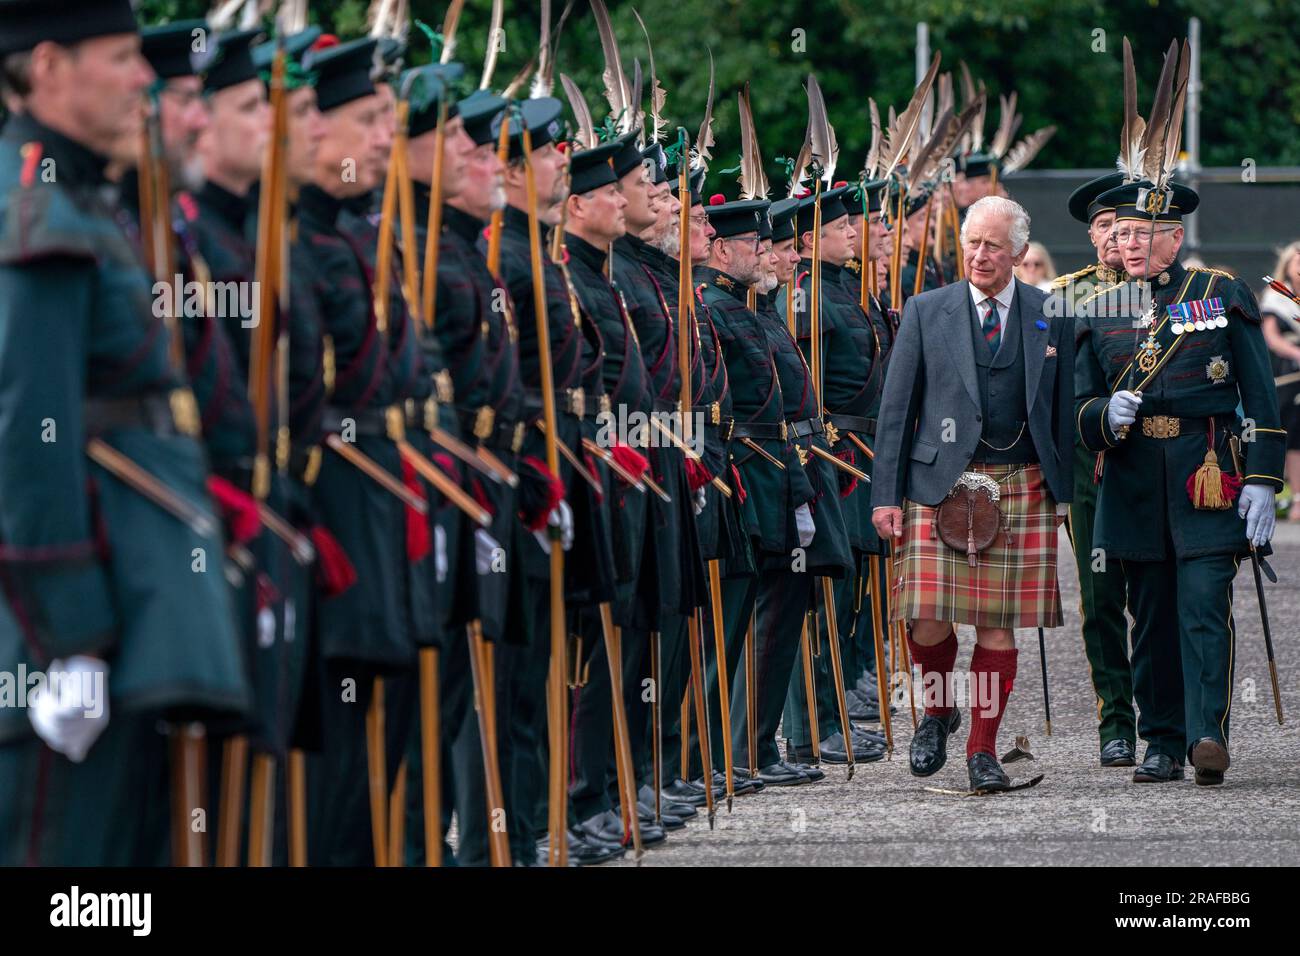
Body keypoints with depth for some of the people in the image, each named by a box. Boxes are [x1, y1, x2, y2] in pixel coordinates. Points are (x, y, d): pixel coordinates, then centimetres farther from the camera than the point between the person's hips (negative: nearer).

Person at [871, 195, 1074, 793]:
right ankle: (938, 711, 20)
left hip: (1024, 489, 1)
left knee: (999, 625, -1)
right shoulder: (926, 312, 6)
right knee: (927, 619, -8)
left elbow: (1065, 409, 11)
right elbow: (897, 408, 5)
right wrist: (886, 494, -1)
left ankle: (982, 750, 9)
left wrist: (1066, 491, 5)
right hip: (940, 484, 0)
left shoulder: (1052, 316, 8)